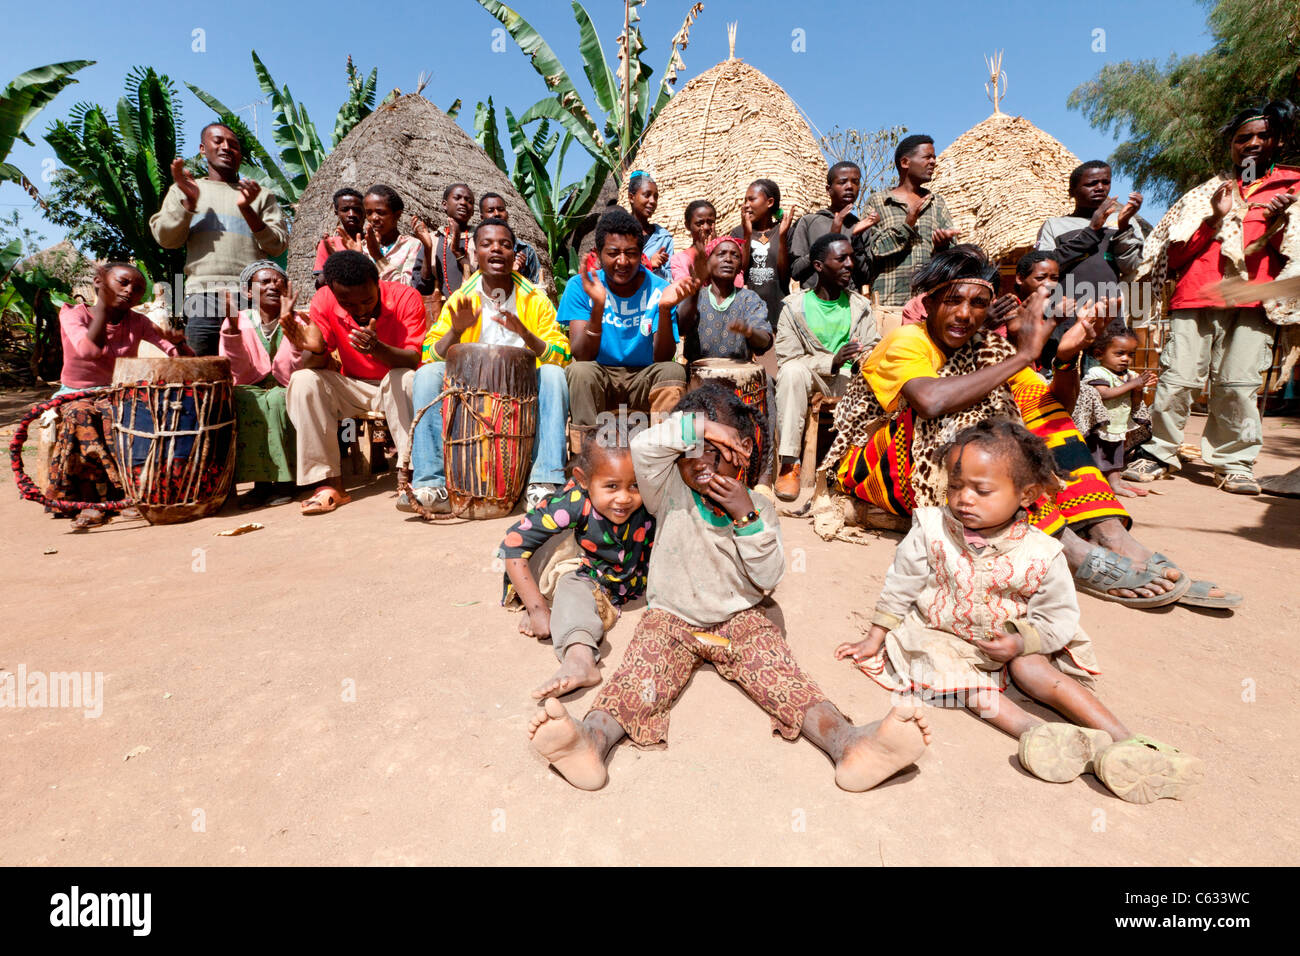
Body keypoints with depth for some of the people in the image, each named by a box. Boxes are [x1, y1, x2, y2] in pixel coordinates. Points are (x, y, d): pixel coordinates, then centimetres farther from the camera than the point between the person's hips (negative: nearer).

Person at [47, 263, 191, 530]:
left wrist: (178, 341, -31)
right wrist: (104, 305, -23)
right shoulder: (72, 314, -6)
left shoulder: (137, 323, -1)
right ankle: (90, 499, -26)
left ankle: (129, 491, -25)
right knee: (79, 417, -31)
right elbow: (90, 350, -28)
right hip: (76, 395, -1)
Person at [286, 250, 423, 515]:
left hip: (394, 387, -3)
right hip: (352, 388, 3)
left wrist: (377, 349, -47)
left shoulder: (406, 298, -19)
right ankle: (330, 483, -20)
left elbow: (413, 360, -27)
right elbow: (316, 364, -12)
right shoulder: (324, 300, -12)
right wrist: (316, 349, -36)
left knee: (405, 378, -35)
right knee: (303, 380, -22)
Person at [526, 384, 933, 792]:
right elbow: (643, 447, -22)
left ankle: (848, 742, -41)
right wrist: (699, 427, -26)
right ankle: (592, 739, -50)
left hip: (738, 620, 1)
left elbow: (768, 578, -8)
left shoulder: (759, 507, 1)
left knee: (785, 678, -23)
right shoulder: (671, 493, -2)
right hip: (670, 619, -1)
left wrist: (747, 517, -17)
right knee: (638, 681, -27)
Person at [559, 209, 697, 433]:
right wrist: (597, 306, -31)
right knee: (581, 371, -31)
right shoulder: (579, 287, -6)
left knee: (673, 371, -27)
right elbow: (582, 356, -17)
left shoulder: (660, 290, -5)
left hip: (644, 379, 1)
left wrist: (665, 309, -29)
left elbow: (662, 359, -14)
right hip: (600, 377, 0)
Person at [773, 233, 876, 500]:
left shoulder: (860, 306, 15)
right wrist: (832, 361, -21)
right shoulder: (795, 306, 3)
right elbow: (786, 360, -7)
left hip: (849, 380, 2)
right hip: (810, 379, -2)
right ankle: (789, 462, -33)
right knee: (793, 372, -36)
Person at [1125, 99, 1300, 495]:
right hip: (1196, 296, 0)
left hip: (1252, 301, 0)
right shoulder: (1208, 191, 20)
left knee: (1238, 384, -8)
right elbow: (1174, 255, 9)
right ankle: (1159, 452, 1)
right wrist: (1215, 219, -4)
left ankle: (1234, 463, 1)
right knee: (1176, 378, -9)